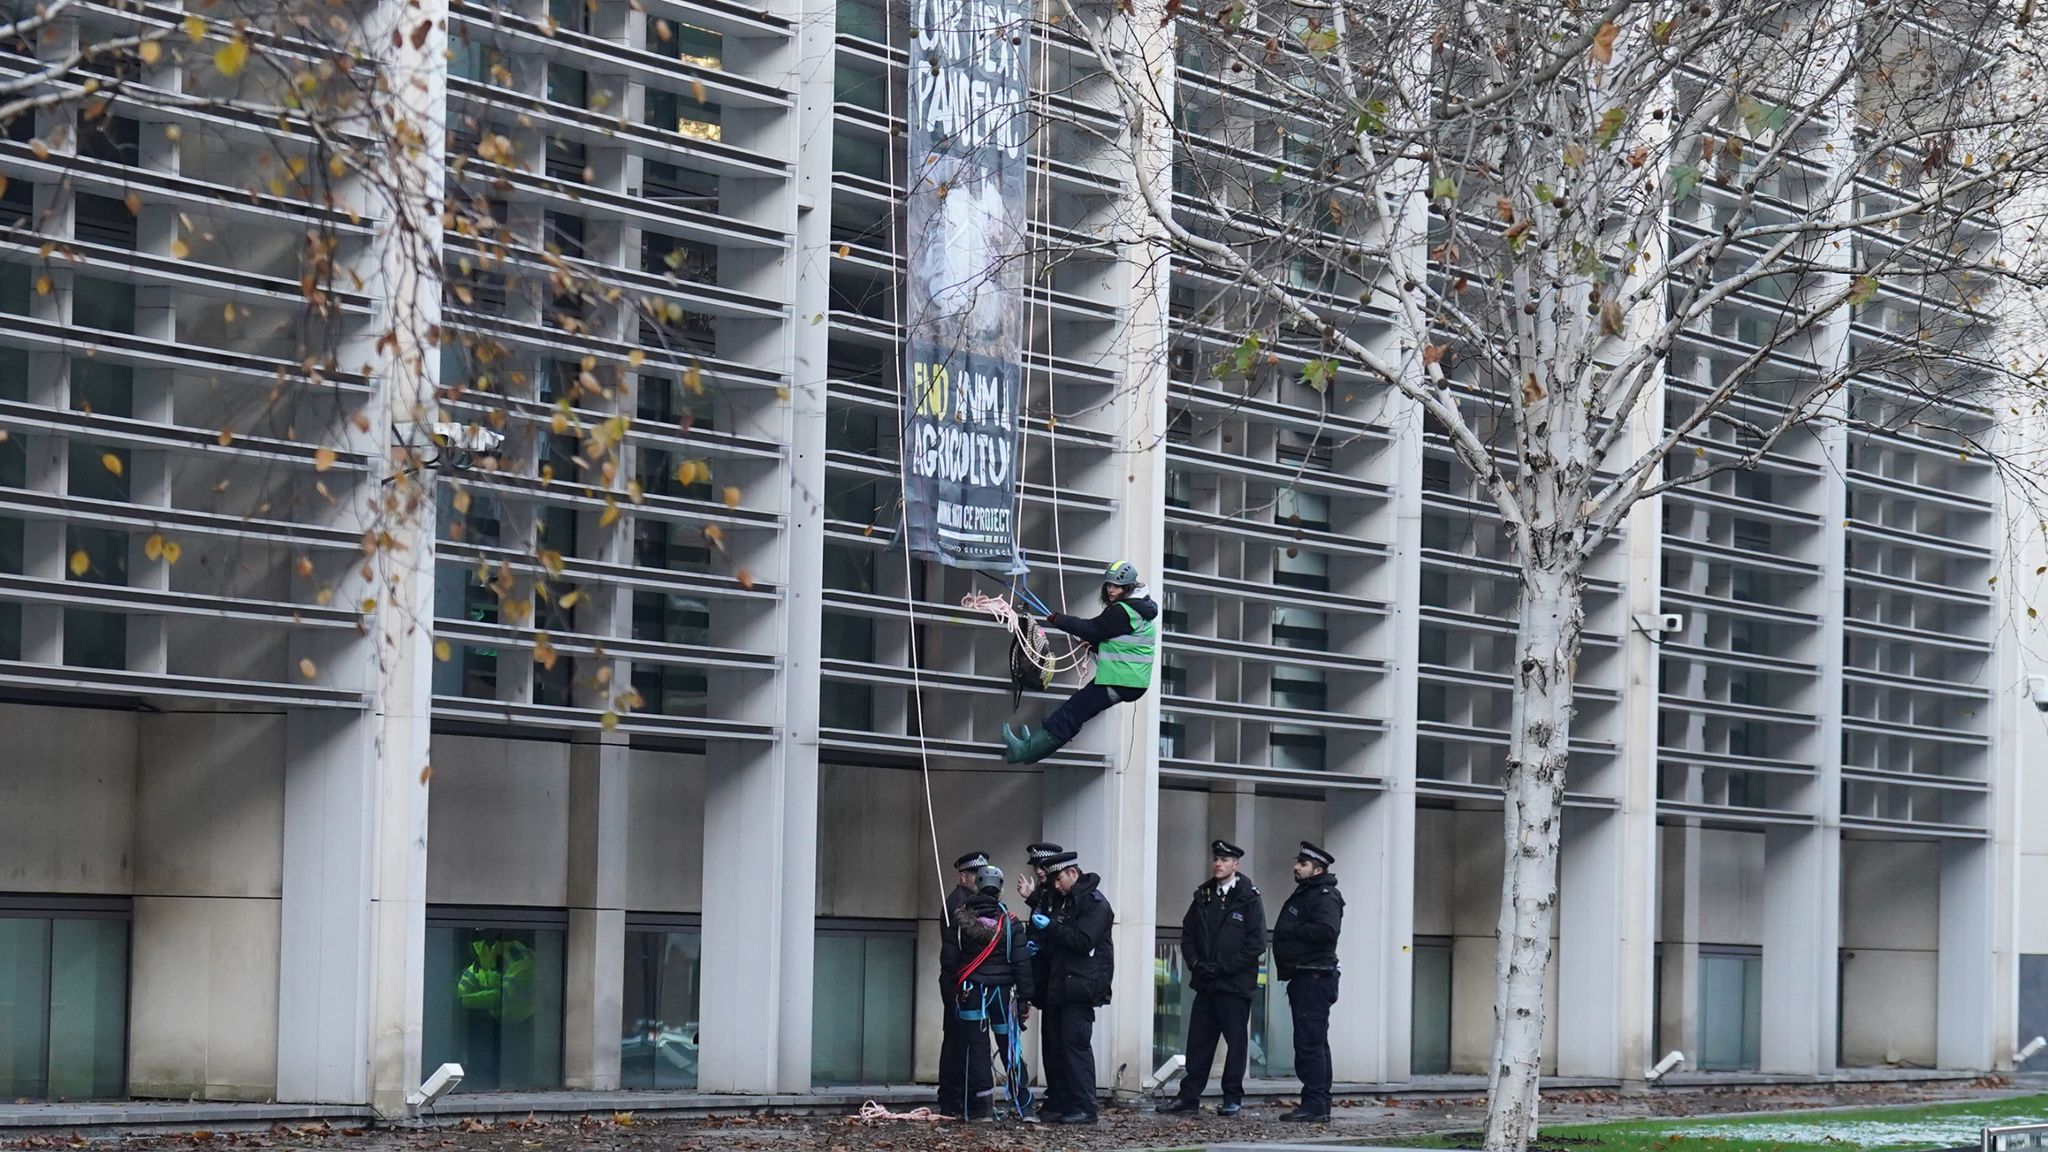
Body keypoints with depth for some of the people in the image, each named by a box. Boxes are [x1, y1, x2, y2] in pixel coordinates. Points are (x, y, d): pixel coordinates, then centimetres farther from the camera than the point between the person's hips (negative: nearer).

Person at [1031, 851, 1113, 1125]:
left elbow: (1084, 940, -18)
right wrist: (1040, 946, 10)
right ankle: (1058, 1105, 9)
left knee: (1075, 1044, -11)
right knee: (1055, 1047, 6)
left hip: (1080, 988, -9)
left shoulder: (1095, 903, -7)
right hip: (1059, 987, 9)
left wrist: (1051, 927, -19)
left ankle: (1083, 1108, -9)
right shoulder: (1063, 901, 20)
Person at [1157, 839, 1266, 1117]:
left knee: (1236, 1040, 1)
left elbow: (1256, 945, -10)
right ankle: (1189, 1095, 12)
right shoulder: (1203, 896, 11)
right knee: (1198, 1040, 7)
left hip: (1236, 983, -5)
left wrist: (1222, 967, -14)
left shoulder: (1249, 899, -5)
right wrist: (1196, 964, -3)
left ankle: (1233, 1098, 9)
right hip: (1205, 983, 5)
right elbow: (1187, 934, 14)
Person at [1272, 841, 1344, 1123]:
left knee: (1309, 1043, -13)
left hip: (1314, 979, -11)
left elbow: (1327, 930, -26)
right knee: (1315, 1043, 13)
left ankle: (1315, 1104, -13)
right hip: (1302, 979, 11)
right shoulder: (1302, 894, 20)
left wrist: (1291, 930, -17)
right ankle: (1320, 1105, 18)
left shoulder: (1325, 896, -10)